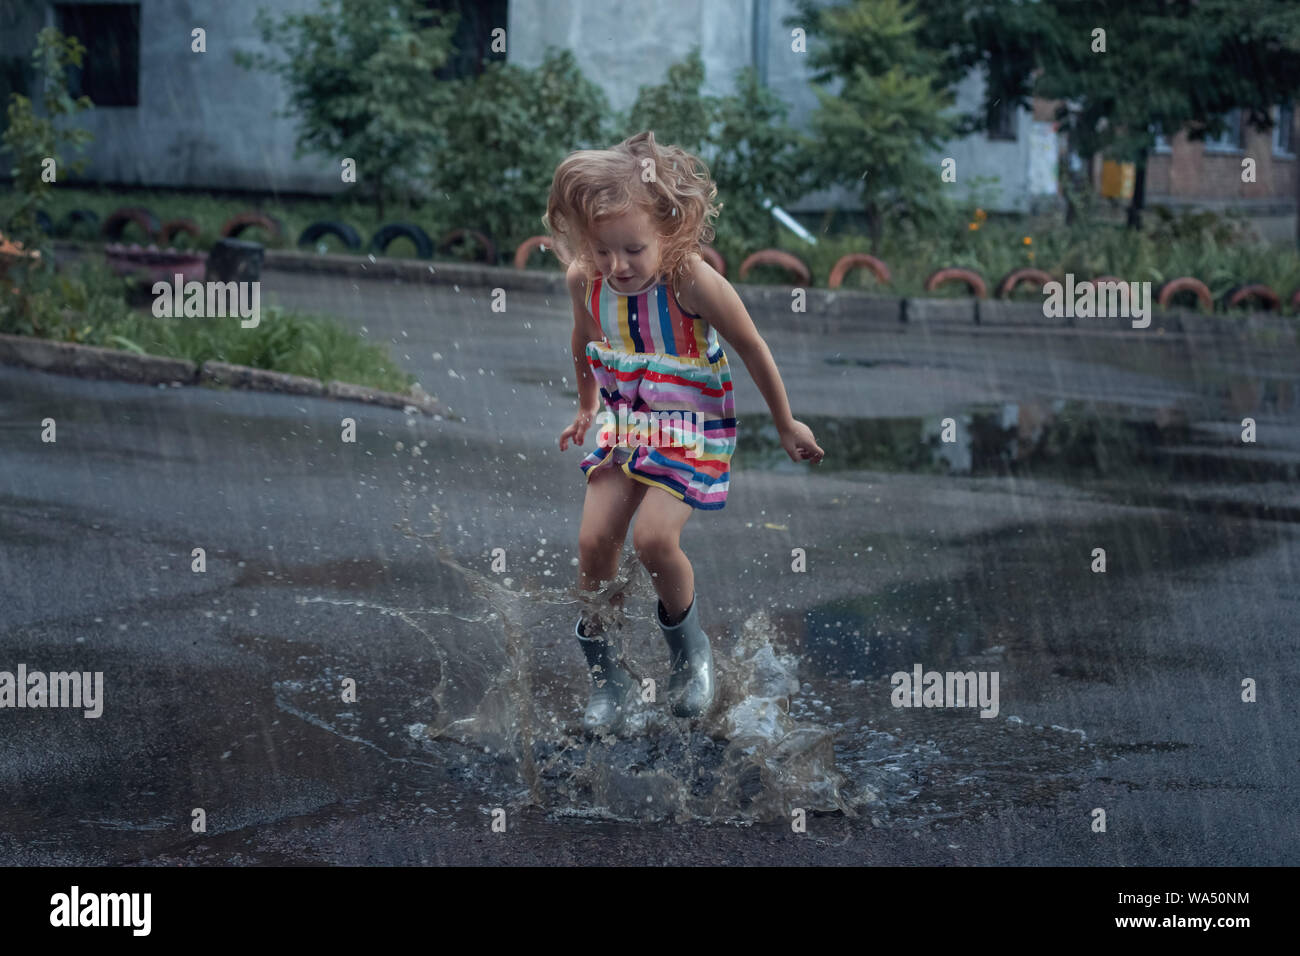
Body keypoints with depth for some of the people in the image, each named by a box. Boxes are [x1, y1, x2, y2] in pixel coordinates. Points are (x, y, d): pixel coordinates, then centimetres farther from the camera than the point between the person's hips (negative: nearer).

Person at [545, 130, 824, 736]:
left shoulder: (692, 282, -28)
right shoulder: (585, 280, -14)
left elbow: (753, 351, -13)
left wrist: (785, 425, -1)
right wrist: (586, 407, 25)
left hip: (693, 430, -5)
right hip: (625, 425, 5)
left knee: (653, 538, -19)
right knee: (594, 540, -5)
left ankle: (689, 649, 10)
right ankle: (606, 678, 15)